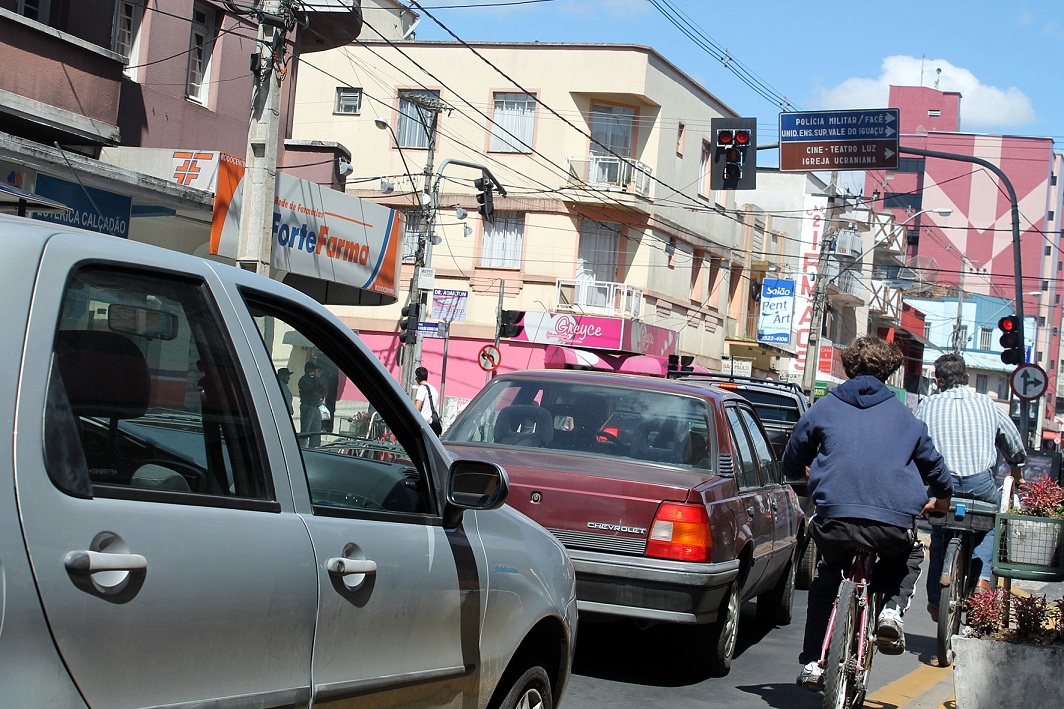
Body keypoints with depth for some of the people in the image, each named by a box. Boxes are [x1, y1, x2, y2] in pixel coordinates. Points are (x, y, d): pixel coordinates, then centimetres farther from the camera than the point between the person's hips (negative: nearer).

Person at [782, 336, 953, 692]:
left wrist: (808, 475, 48)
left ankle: (811, 663, 21)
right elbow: (932, 462, 31)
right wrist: (942, 496, 52)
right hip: (895, 523, 1)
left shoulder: (824, 408, 16)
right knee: (910, 556, 35)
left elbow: (792, 465, 24)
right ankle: (892, 610, 8)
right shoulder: (902, 414, 20)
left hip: (835, 518, 0)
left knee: (826, 577, 29)